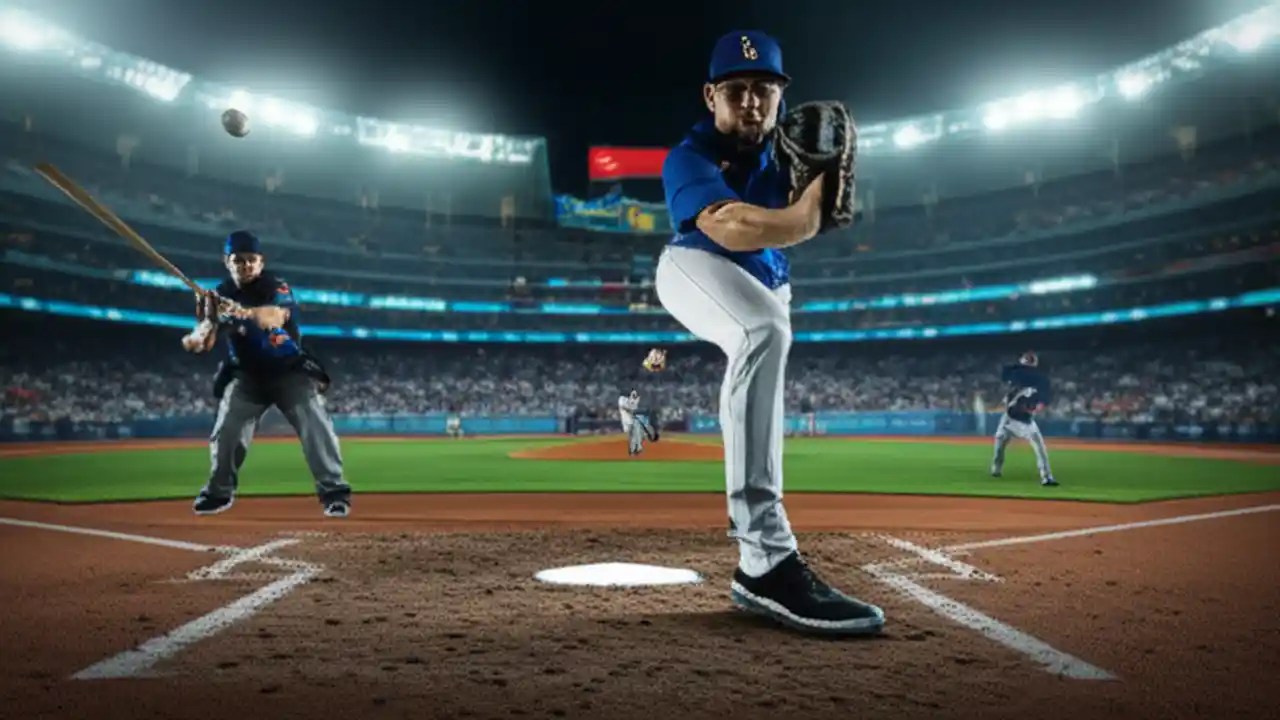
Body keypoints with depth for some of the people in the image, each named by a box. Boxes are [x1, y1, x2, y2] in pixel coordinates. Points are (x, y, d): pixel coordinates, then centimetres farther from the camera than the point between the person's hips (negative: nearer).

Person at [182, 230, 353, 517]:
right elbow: (203, 344, -12)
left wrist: (243, 313, -58)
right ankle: (219, 492, 19)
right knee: (226, 432, -3)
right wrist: (204, 325, -37)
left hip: (290, 371, -3)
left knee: (316, 427, -15)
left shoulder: (277, 287, -15)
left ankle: (334, 491, -8)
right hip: (246, 374, 3)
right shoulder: (221, 295, -4)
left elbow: (275, 317, -38)